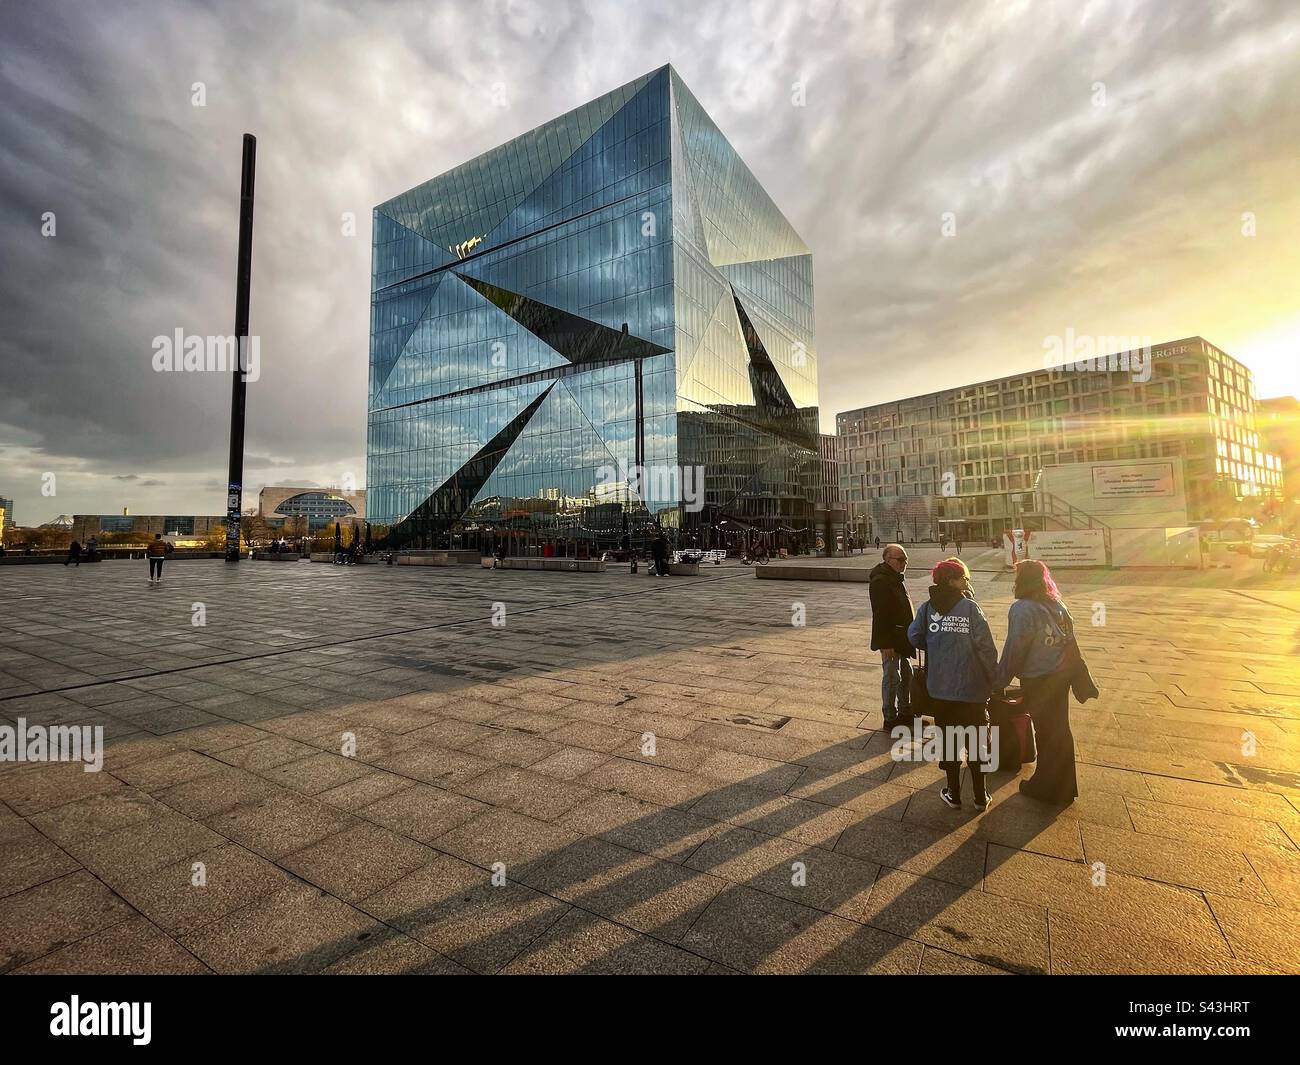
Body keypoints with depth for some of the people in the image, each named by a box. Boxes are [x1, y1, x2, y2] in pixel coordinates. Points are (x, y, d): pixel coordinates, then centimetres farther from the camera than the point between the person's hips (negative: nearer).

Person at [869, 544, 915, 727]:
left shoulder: (896, 578, 11)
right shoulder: (881, 581, -21)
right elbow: (880, 615, -25)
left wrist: (908, 636, 21)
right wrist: (886, 644, -26)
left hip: (902, 638, 10)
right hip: (890, 640, -10)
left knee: (906, 674, 19)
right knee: (892, 678, 0)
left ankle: (905, 711, 35)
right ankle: (890, 718, 13)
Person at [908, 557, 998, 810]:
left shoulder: (927, 607, -3)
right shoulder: (971, 607, -11)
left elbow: (914, 637, -6)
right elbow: (985, 646, -13)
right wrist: (992, 678, -2)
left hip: (940, 687, 2)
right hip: (972, 687, -2)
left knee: (949, 740, 15)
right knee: (976, 741, 15)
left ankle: (954, 794, 25)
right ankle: (980, 796, 26)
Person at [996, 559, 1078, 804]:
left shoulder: (1022, 609, -20)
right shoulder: (1058, 606, 3)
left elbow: (1014, 650, -20)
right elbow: (1070, 643, 8)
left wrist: (1000, 681, -12)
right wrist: (1075, 675, 17)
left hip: (1037, 681, -7)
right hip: (1061, 676, 7)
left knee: (1045, 730, 7)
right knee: (1060, 728, 18)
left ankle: (1045, 787, 23)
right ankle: (1064, 787, 33)